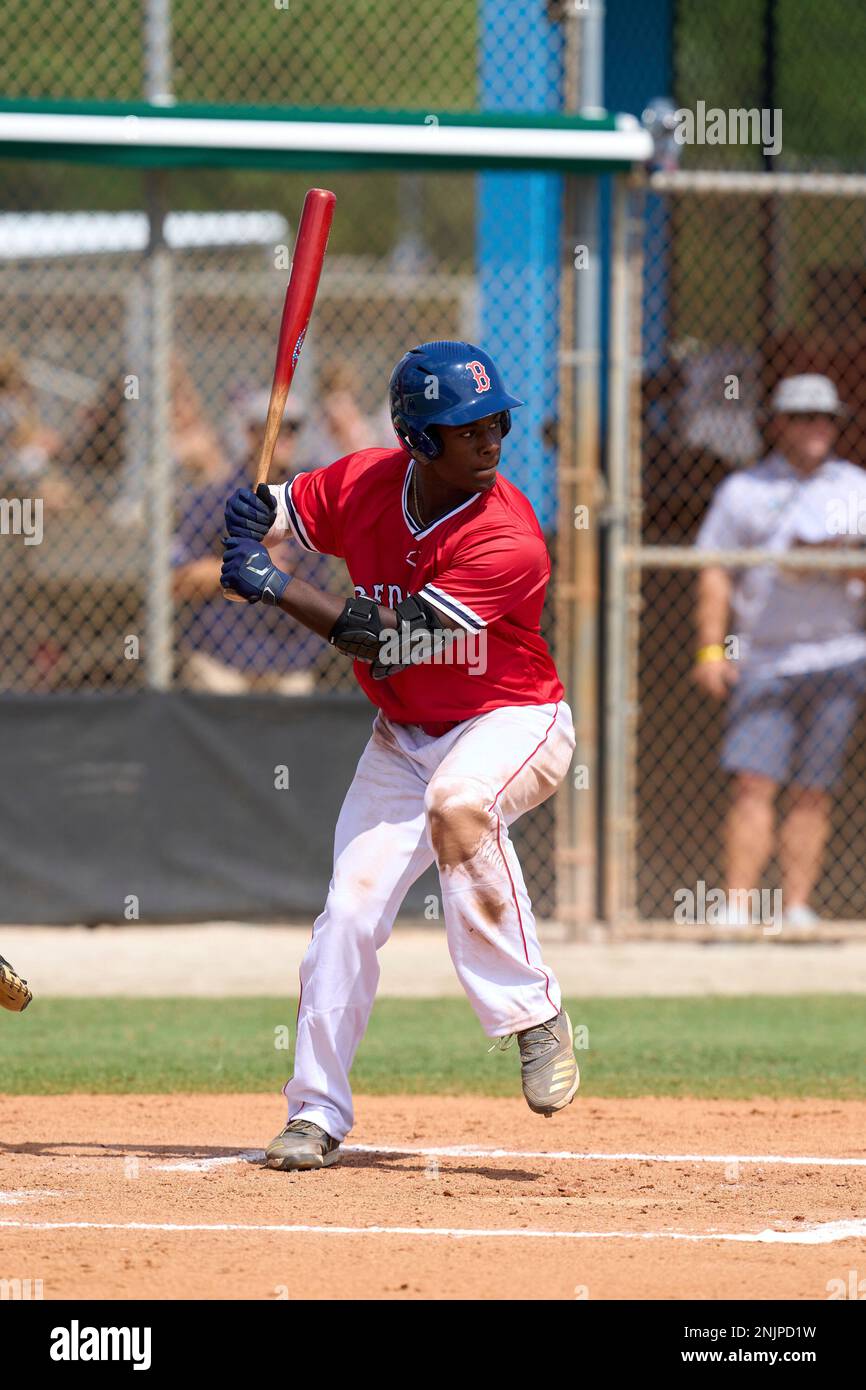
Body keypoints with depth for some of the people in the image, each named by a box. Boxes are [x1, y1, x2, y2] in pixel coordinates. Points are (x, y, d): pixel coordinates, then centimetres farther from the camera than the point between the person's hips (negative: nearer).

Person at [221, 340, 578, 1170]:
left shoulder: (506, 540, -26)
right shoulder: (363, 483, -8)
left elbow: (395, 641, -29)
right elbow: (275, 513, 10)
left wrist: (278, 589, -28)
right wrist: (245, 515, -14)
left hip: (511, 724, -5)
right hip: (403, 737, 6)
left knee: (458, 801, -38)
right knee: (351, 907, -5)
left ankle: (533, 1016, -27)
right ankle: (315, 1113, 6)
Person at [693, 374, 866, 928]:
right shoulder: (743, 491, 9)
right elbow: (716, 572, 6)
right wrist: (710, 650, -4)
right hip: (764, 662, -1)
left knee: (814, 793, 0)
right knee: (755, 783, -12)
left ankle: (797, 906, 3)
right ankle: (738, 907, -15)